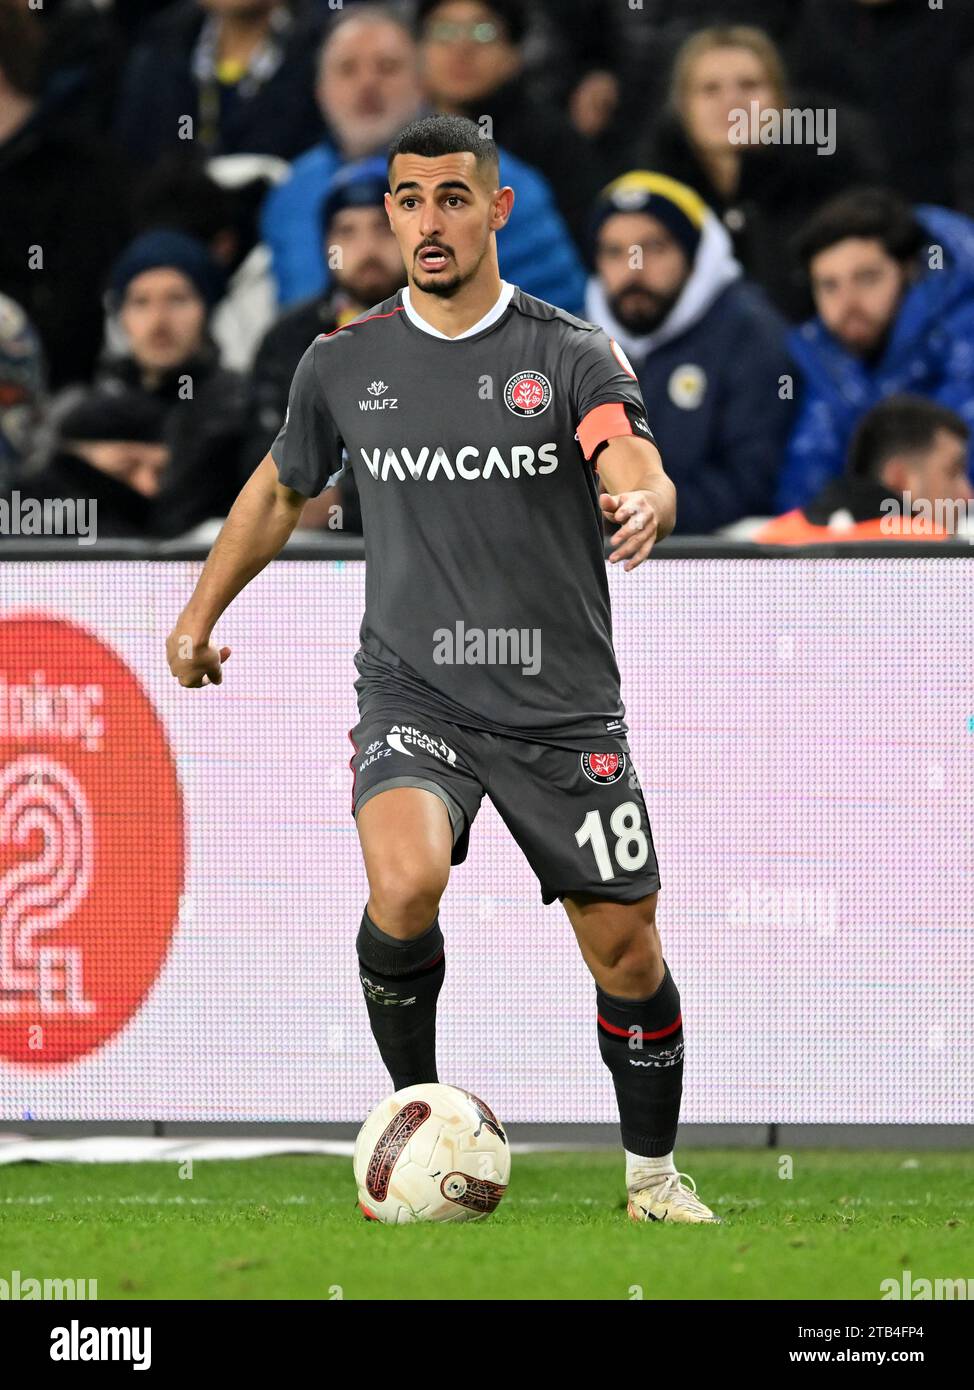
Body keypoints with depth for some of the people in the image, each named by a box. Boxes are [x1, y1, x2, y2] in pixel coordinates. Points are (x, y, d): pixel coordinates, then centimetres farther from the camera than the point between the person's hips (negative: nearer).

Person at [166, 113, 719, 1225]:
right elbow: (282, 488, 23)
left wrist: (645, 504, -45)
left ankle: (652, 1174, 28)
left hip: (563, 706, 0)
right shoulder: (345, 364, 5)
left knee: (626, 953, 4)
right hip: (412, 693, 0)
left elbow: (636, 467, -21)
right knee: (405, 883, -28)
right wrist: (201, 612, 27)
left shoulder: (572, 358, -3)